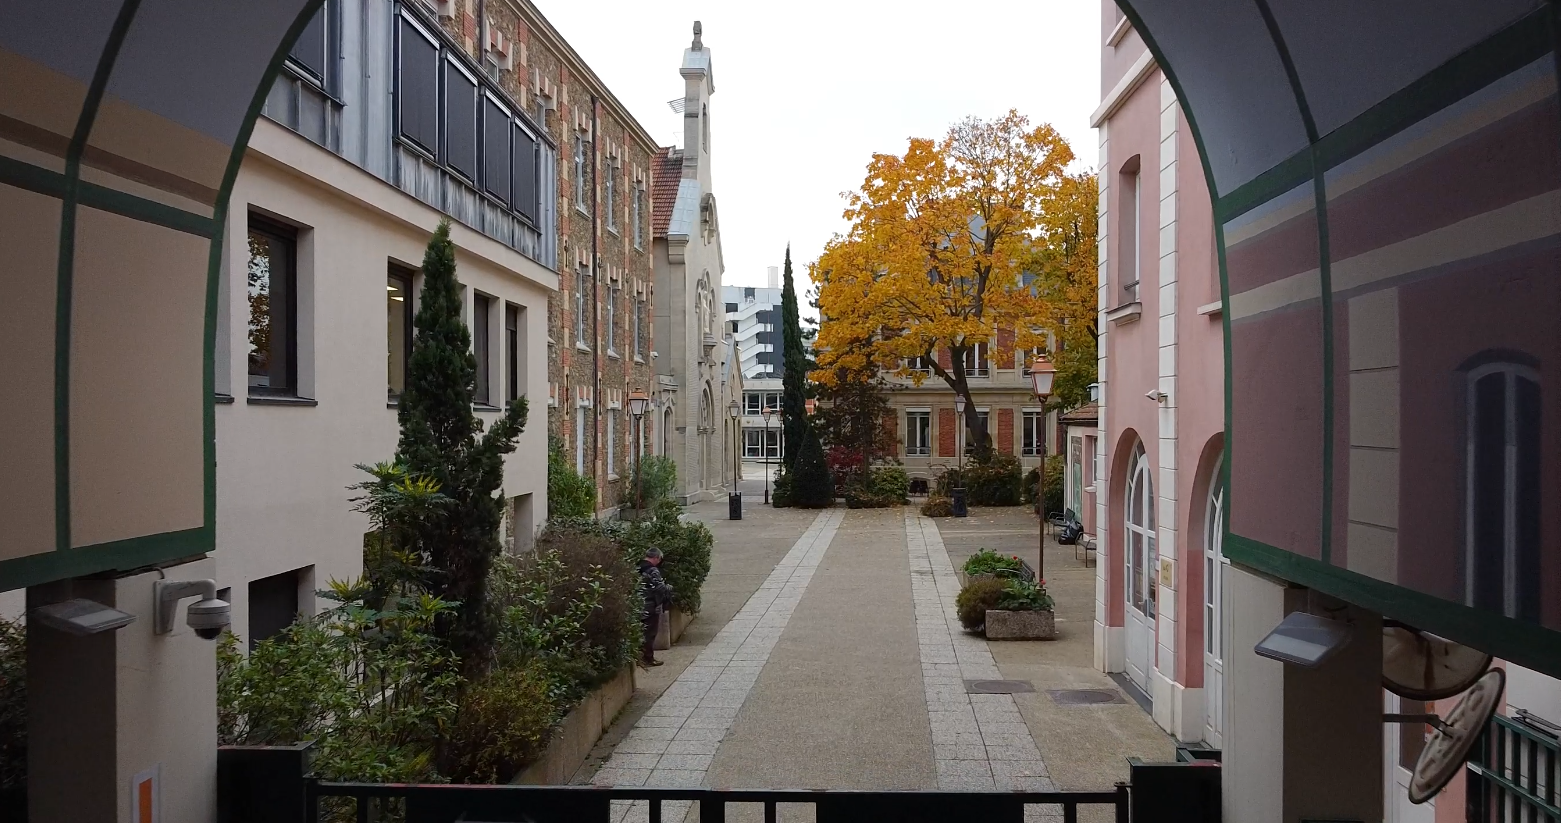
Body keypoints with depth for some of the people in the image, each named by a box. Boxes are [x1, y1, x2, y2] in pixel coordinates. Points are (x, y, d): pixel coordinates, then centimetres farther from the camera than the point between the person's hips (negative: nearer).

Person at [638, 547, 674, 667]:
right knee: (650, 634, 3)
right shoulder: (653, 571, -19)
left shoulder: (638, 569, 5)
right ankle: (648, 658, 8)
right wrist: (669, 588, 2)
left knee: (642, 633, 17)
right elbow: (660, 588, -19)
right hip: (651, 608, -7)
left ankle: (640, 656, 25)